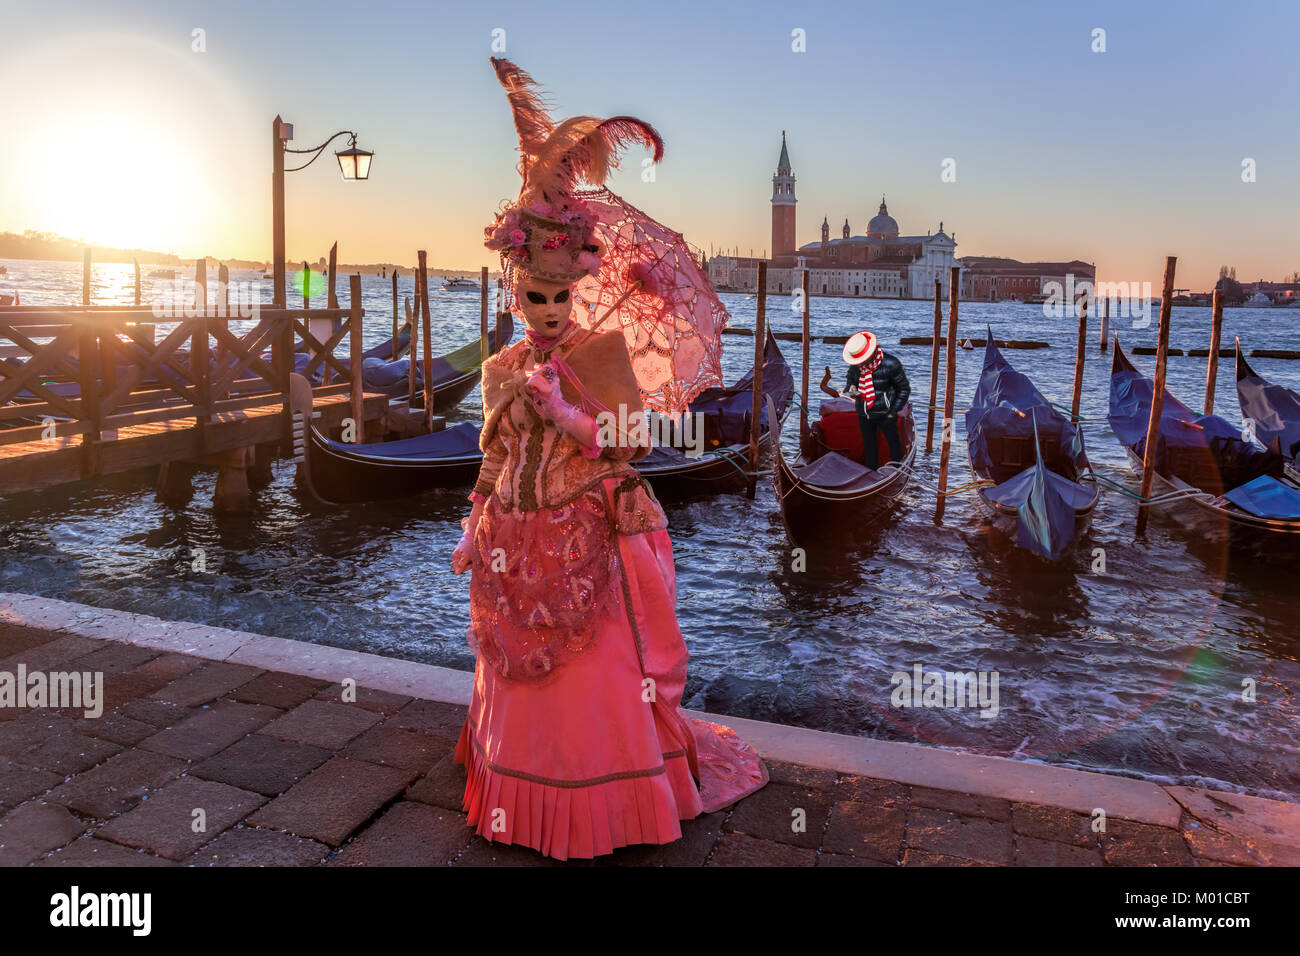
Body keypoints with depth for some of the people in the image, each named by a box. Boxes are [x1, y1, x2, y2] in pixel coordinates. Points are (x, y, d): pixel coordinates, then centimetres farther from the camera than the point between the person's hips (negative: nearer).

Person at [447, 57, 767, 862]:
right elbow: (495, 459, 13)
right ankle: (528, 801, 37)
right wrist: (473, 531, 10)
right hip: (518, 549, 5)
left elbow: (634, 445, -12)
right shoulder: (502, 369, 6)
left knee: (598, 676, 3)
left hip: (593, 546, -4)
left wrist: (566, 413, -23)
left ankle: (608, 803, 24)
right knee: (525, 680, 16)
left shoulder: (603, 352, -7)